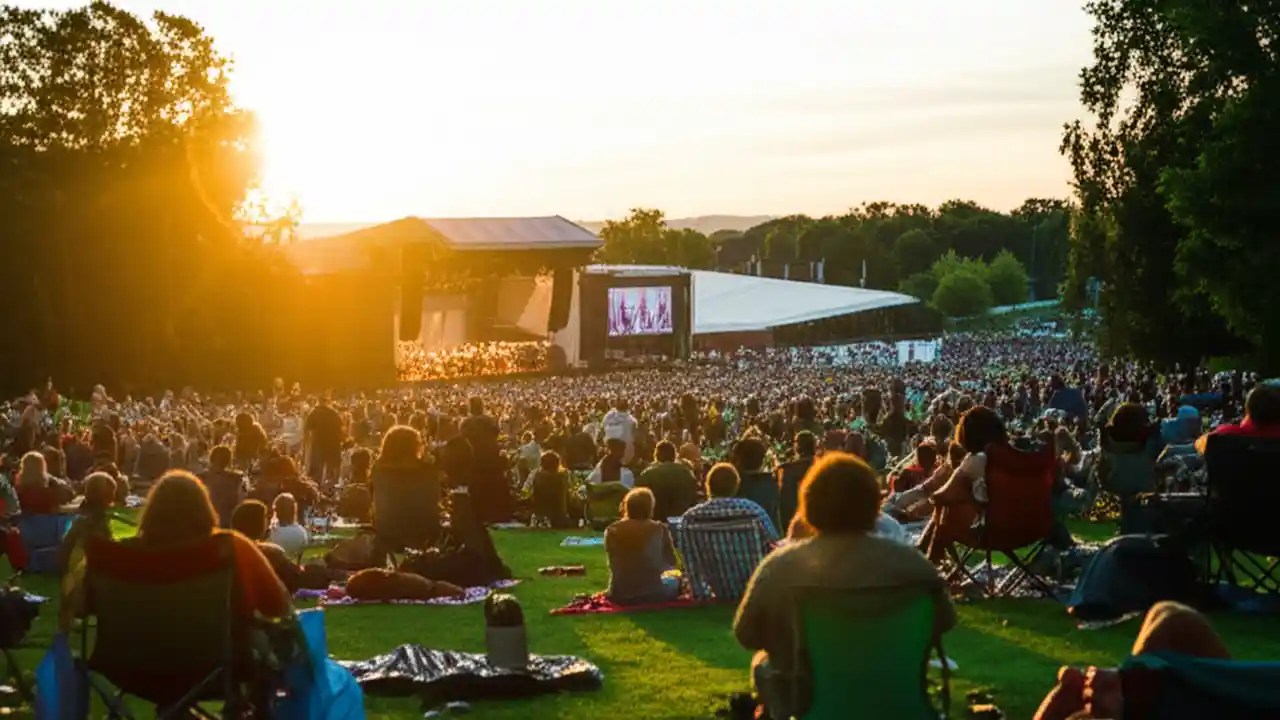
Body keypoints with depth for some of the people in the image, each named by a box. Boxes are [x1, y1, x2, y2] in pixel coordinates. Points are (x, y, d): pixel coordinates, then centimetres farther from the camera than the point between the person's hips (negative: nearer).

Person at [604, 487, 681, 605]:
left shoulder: (611, 530, -2)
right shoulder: (660, 529, -6)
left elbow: (614, 565, 10)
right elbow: (671, 563, 5)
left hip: (619, 596, 2)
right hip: (652, 594, -2)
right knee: (675, 582, 29)